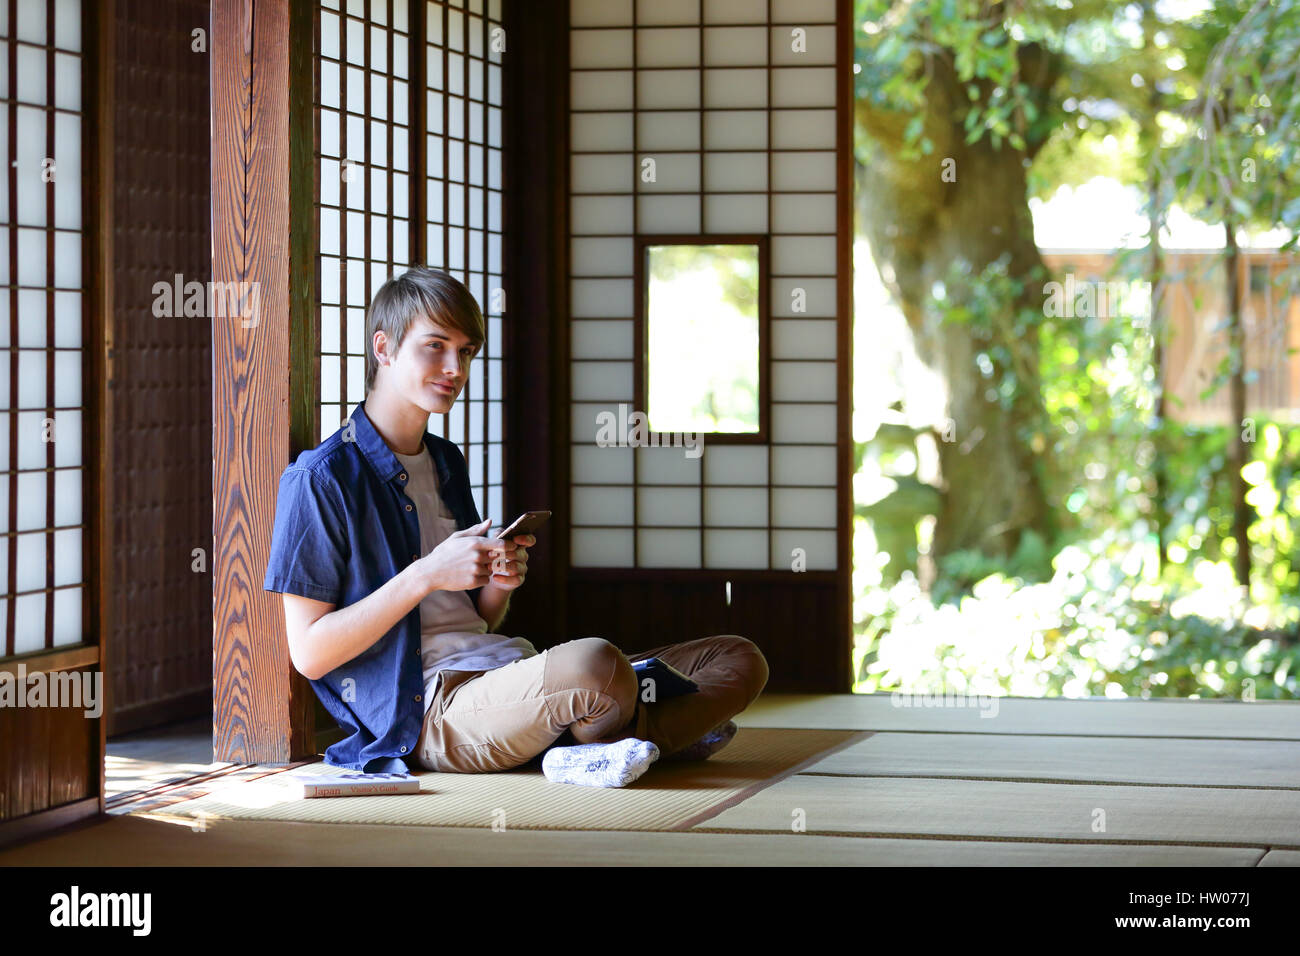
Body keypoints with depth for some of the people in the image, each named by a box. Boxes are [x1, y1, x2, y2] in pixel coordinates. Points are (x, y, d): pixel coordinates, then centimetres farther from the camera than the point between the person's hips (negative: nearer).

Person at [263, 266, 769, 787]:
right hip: (428, 708, -9)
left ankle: (587, 750, -18)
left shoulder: (446, 461, 22)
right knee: (594, 664, -39)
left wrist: (499, 583, 2)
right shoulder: (321, 477, -4)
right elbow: (310, 655, -9)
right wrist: (426, 575, -15)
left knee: (740, 659, -1)